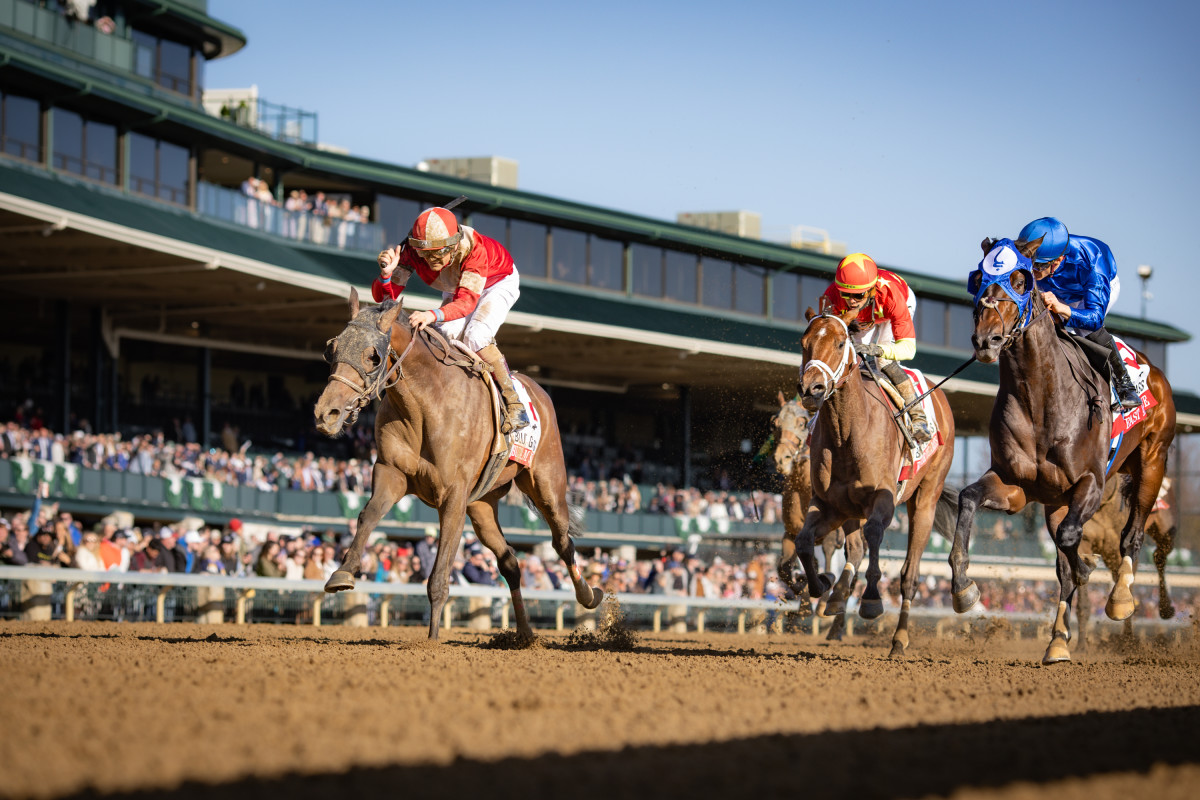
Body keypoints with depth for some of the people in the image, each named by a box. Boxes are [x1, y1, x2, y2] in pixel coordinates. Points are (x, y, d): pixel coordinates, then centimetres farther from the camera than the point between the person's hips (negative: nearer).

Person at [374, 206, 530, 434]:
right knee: (449, 333, -23)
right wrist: (386, 273, -52)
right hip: (457, 287, 4)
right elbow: (383, 296, -28)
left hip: (499, 282, -4)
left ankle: (514, 404, -17)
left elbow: (467, 302, -48)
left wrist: (433, 315, -66)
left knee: (476, 337, -27)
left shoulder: (473, 248, -42)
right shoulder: (410, 251, -30)